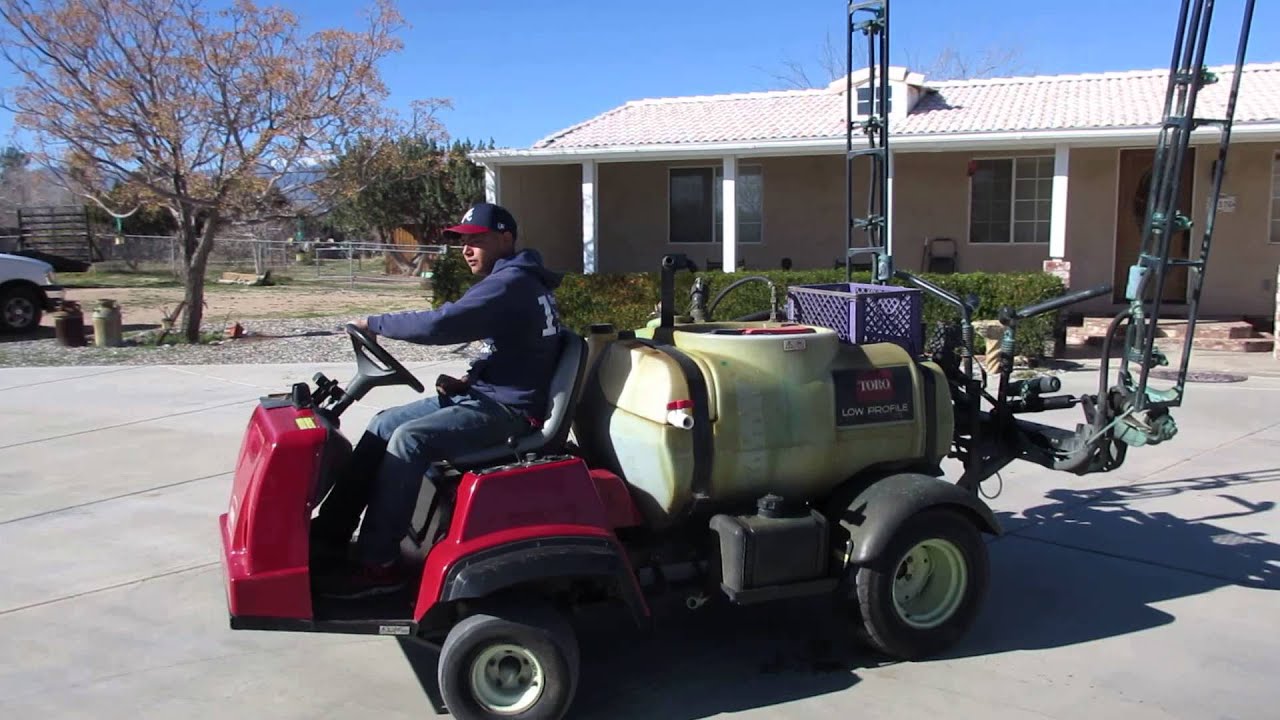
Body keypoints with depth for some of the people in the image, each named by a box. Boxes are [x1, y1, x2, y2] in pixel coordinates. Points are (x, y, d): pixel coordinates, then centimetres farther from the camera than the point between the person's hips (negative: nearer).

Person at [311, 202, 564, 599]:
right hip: (489, 394, 11)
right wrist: (470, 377, 5)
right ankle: (332, 532, 8)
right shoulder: (516, 280, 16)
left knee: (409, 440, -25)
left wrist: (376, 323, -12)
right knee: (383, 425, 6)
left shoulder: (511, 283, -18)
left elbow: (440, 325, -26)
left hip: (508, 408, -11)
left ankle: (377, 565, -17)